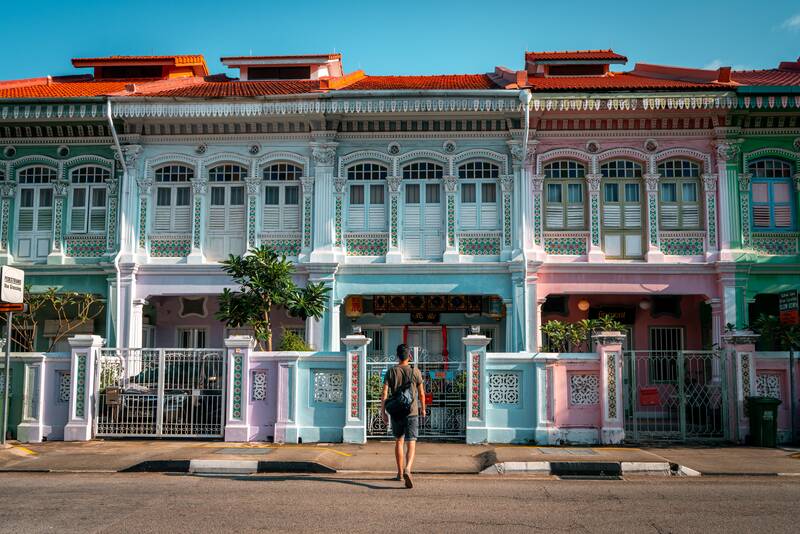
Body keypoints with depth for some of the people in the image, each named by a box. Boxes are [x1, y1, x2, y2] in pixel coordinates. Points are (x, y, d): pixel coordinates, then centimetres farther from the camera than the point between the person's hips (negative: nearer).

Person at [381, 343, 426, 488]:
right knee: (411, 445, -4)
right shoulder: (415, 371, -2)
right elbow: (421, 393, 3)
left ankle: (400, 473, 28)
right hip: (412, 412, -2)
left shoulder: (391, 372, 0)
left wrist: (383, 412, 0)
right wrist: (423, 409, 18)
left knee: (398, 441, 20)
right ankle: (407, 470, -28)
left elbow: (384, 393, -6)